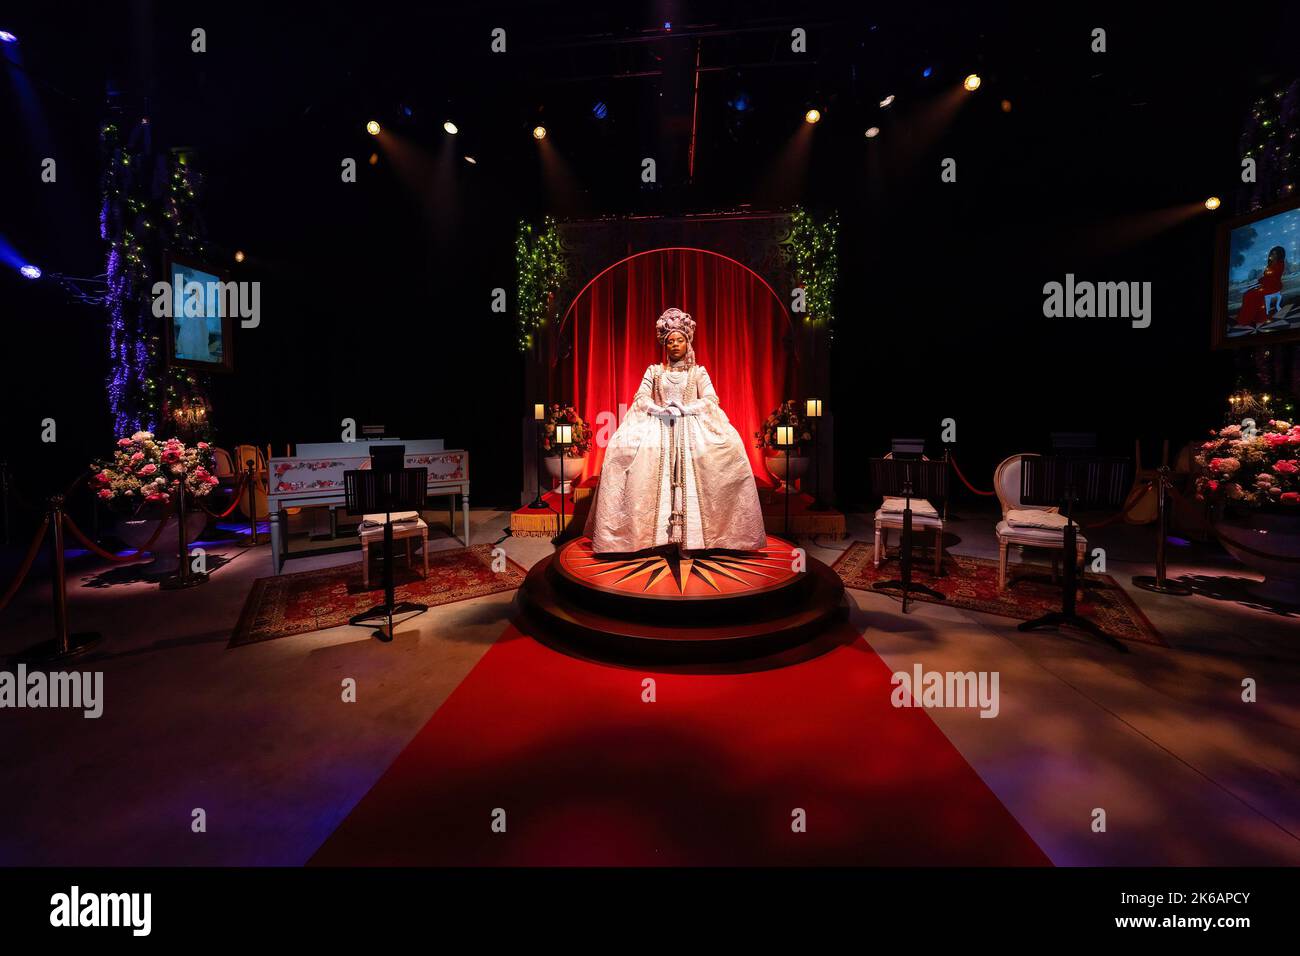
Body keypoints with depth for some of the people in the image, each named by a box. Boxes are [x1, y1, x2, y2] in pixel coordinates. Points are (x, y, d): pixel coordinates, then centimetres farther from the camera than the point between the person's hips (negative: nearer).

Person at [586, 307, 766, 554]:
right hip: (657, 427, 1)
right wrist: (661, 409, -13)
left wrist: (685, 409, -14)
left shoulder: (698, 371, 16)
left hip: (692, 428, 0)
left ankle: (687, 538, -22)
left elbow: (711, 399, 2)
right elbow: (641, 398, 6)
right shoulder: (654, 371, 17)